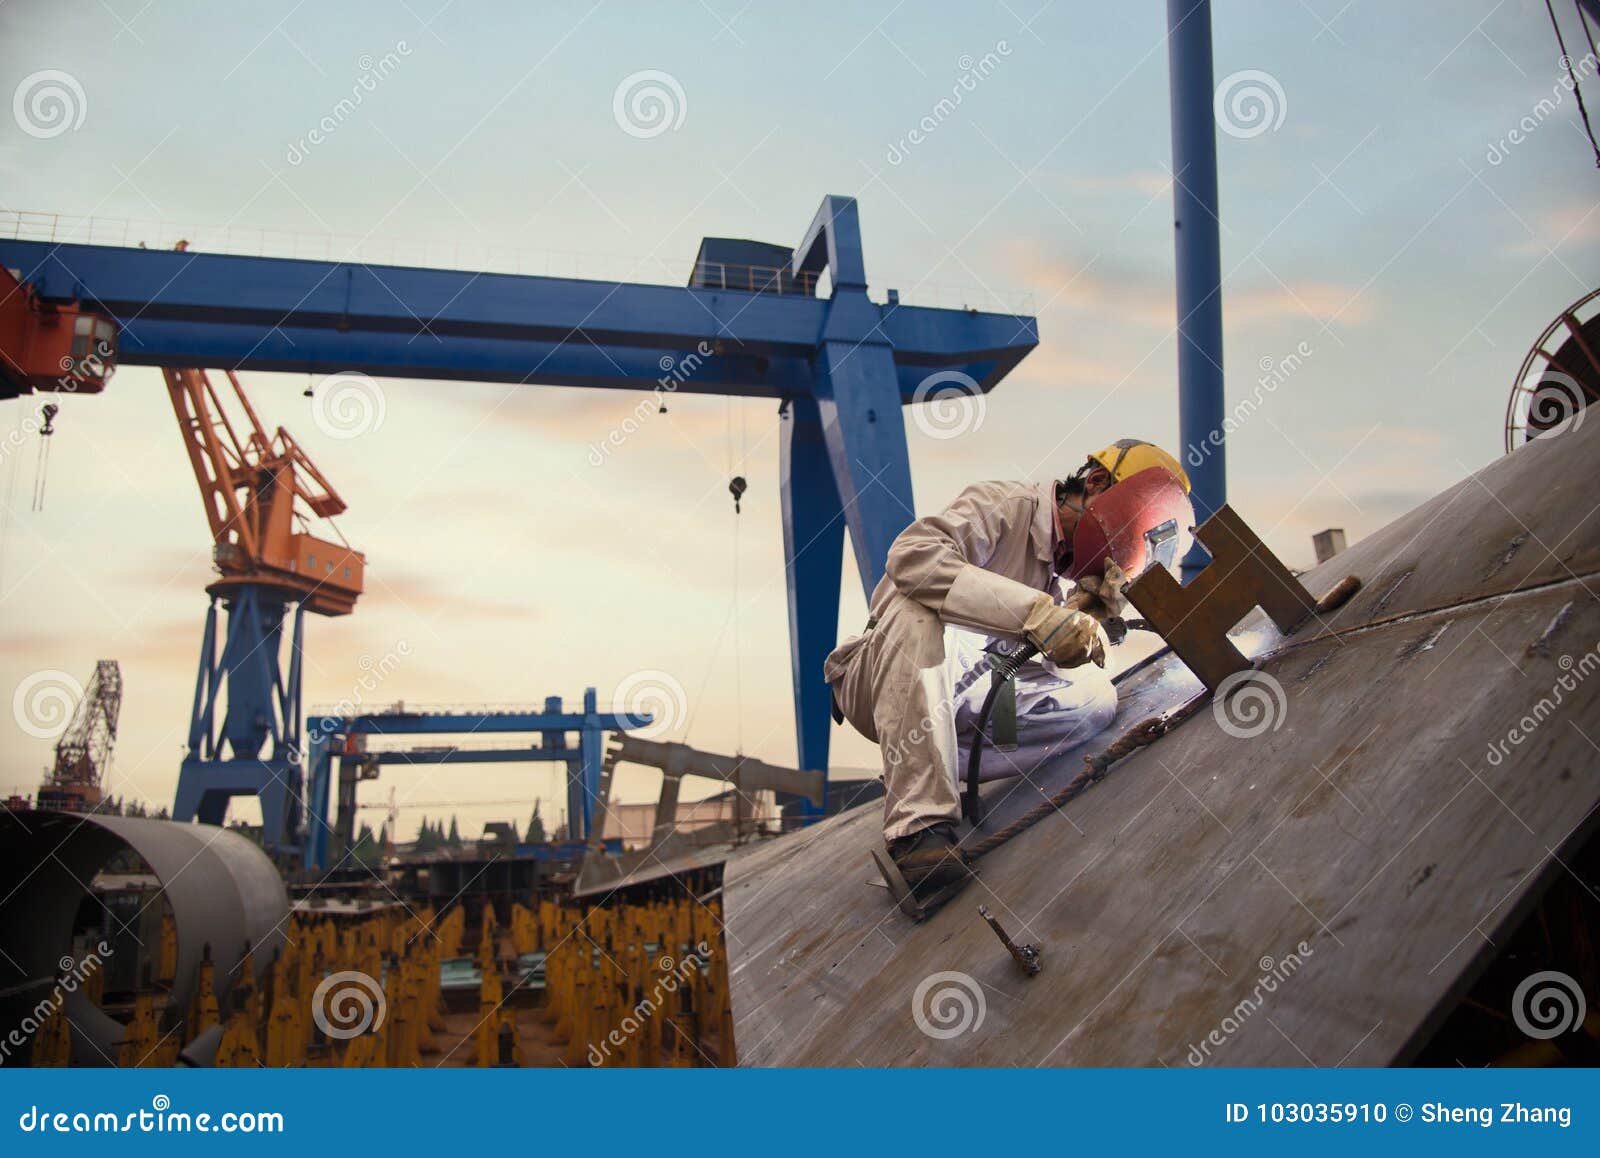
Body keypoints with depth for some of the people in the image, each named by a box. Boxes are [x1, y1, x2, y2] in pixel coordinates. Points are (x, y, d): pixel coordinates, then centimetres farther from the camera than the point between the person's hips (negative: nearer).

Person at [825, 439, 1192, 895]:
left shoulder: (1063, 576, 13)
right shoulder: (1007, 505, -12)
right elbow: (912, 555, -31)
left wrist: (1090, 610, -12)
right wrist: (1036, 611, -36)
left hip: (958, 697, 7)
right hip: (883, 685, -7)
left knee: (1095, 696, -12)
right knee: (919, 606, -39)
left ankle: (914, 768, -15)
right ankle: (920, 824, -43)